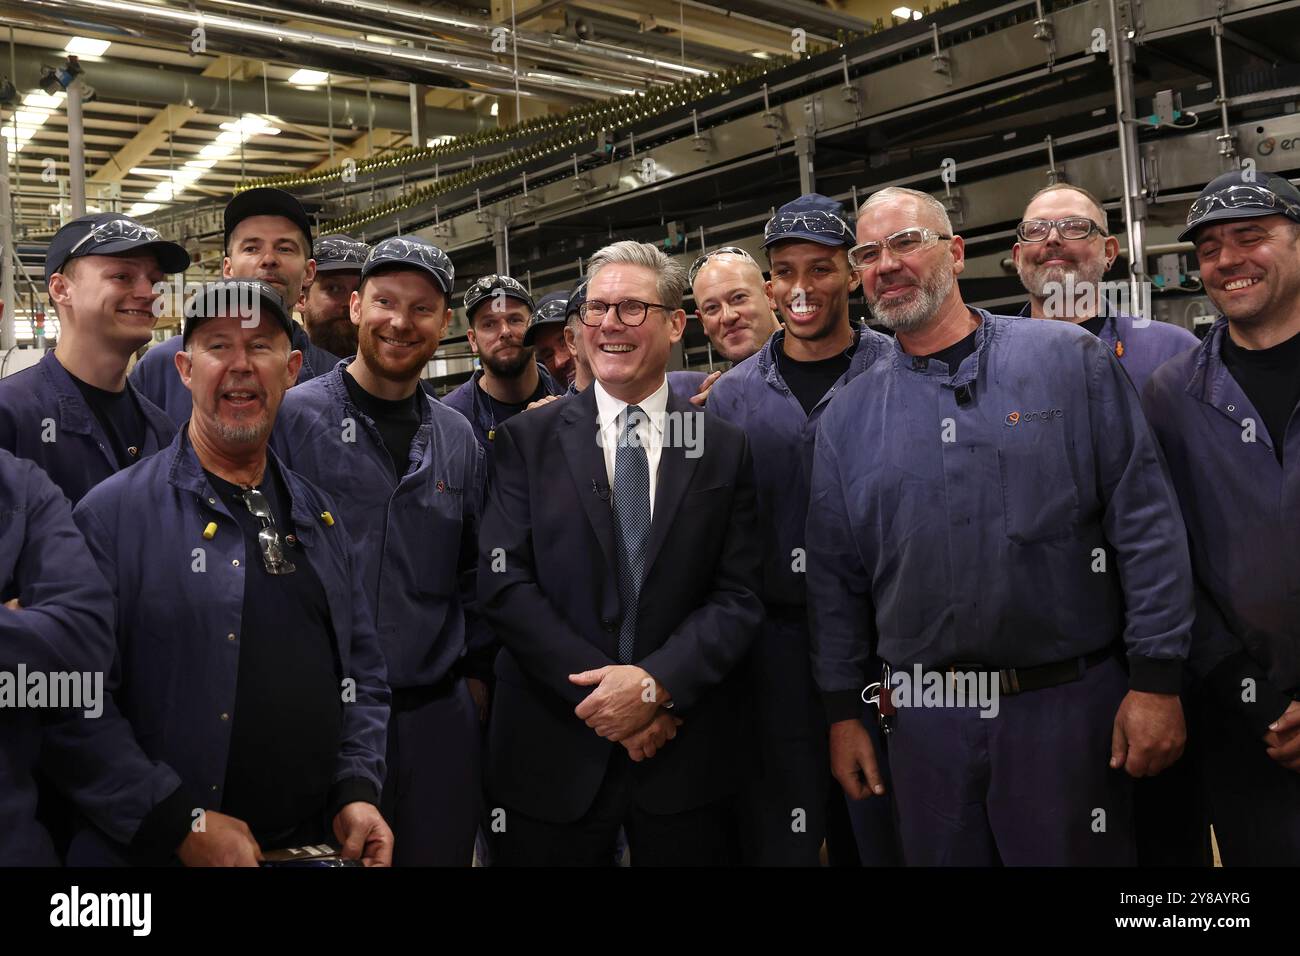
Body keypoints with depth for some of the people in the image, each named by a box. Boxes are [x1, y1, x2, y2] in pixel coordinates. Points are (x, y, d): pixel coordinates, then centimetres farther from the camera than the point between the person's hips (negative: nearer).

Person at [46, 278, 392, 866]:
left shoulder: (320, 518, 8)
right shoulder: (112, 514, -9)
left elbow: (363, 672, 10)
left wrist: (356, 792, -3)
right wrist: (181, 823, -19)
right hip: (154, 852, -4)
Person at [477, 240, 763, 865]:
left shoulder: (723, 448, 3)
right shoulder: (528, 439, 1)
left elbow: (740, 597, -1)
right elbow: (502, 583, -6)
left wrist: (657, 682, -15)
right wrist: (601, 691, -13)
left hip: (689, 754, 1)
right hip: (553, 750, 0)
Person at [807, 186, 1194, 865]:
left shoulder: (1070, 360, -2)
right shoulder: (847, 415, 5)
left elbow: (1146, 523, -4)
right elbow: (836, 576, 8)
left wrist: (1156, 681, -8)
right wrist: (842, 712, 6)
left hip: (1068, 706, -2)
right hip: (924, 722, 2)